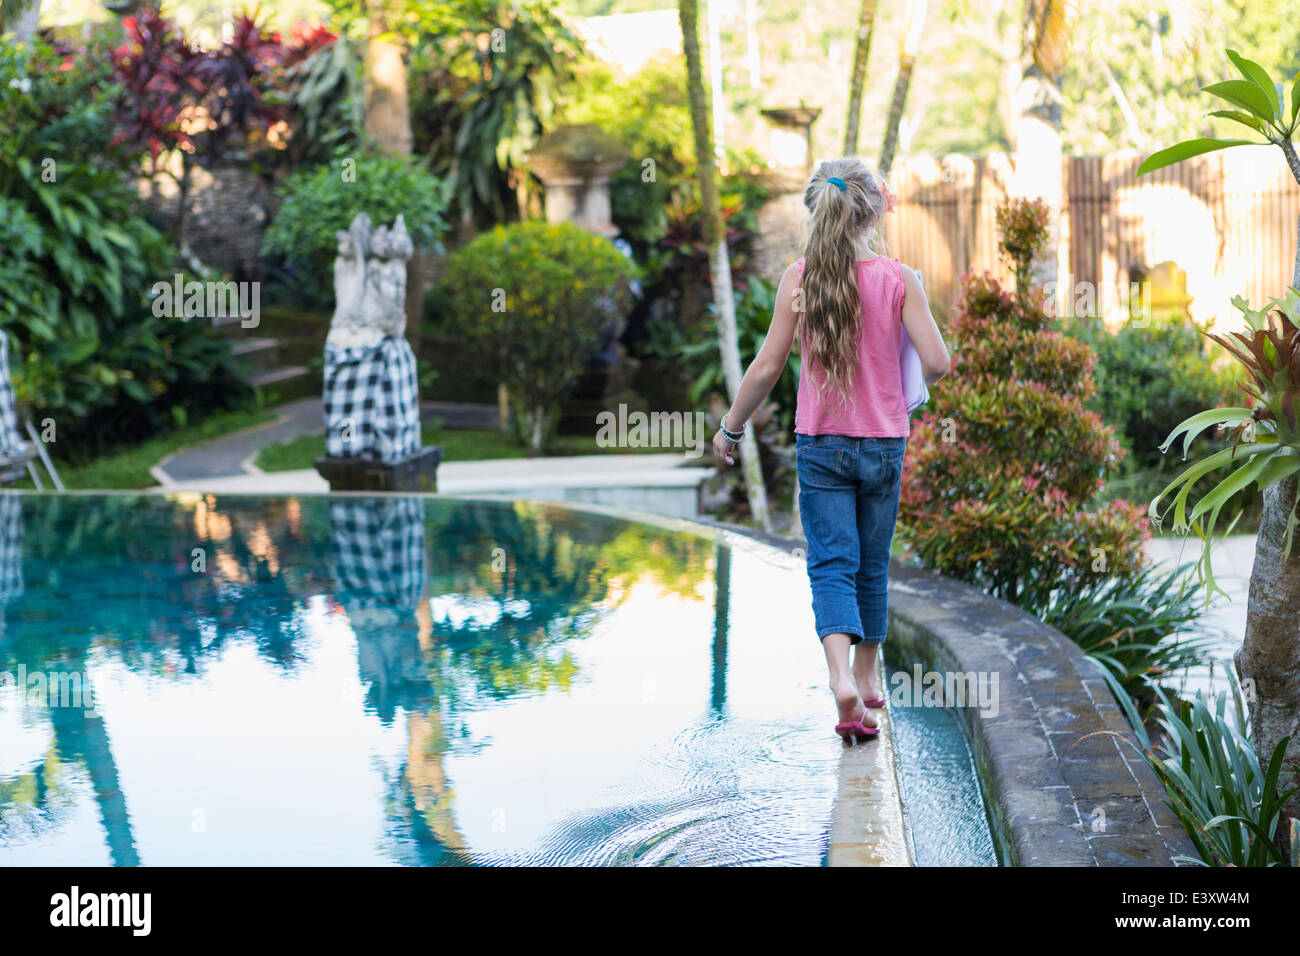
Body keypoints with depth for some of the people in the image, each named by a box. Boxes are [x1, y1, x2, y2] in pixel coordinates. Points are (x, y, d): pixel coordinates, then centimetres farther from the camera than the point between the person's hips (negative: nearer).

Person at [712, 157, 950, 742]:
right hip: (884, 442, 1)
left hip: (820, 442, -1)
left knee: (832, 564, -2)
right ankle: (867, 677, 30)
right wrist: (912, 385, 13)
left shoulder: (798, 277, -7)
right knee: (873, 565, 16)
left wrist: (730, 428, 7)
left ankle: (841, 677, -25)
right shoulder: (897, 278, -7)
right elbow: (936, 363, -10)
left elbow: (767, 367, -6)